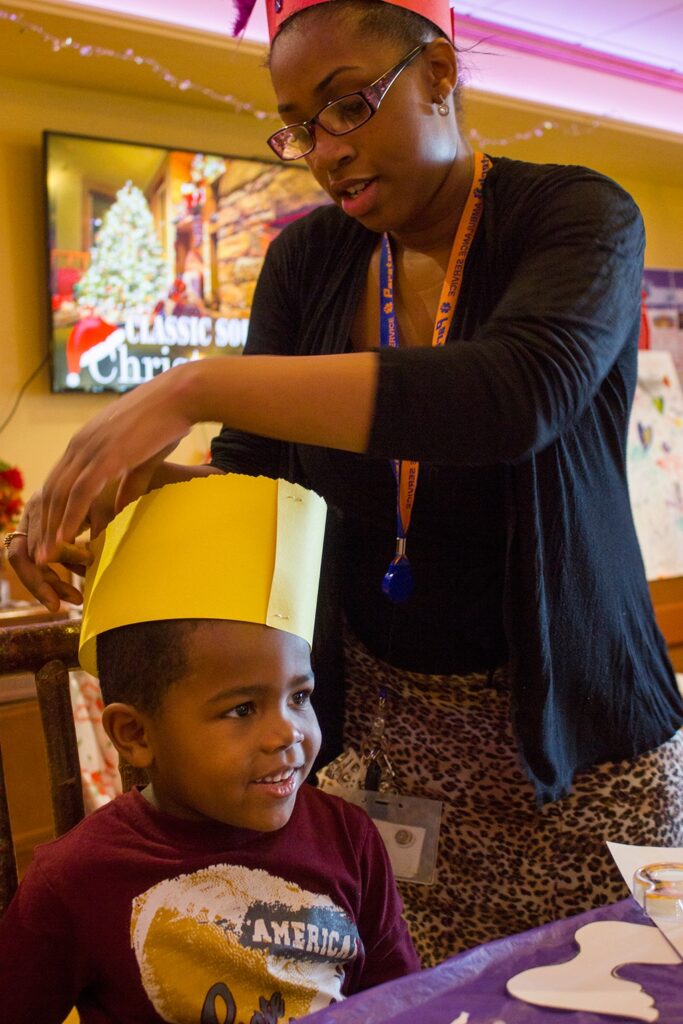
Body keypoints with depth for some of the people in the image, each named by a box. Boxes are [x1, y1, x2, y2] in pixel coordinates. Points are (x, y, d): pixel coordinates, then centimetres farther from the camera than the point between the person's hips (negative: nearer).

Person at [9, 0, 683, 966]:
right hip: (376, 709, 3)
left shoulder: (577, 215, -9)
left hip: (566, 720, -2)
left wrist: (196, 386, -33)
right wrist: (132, 483, -19)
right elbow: (254, 476, 4)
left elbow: (518, 392, -30)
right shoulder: (308, 259, 6)